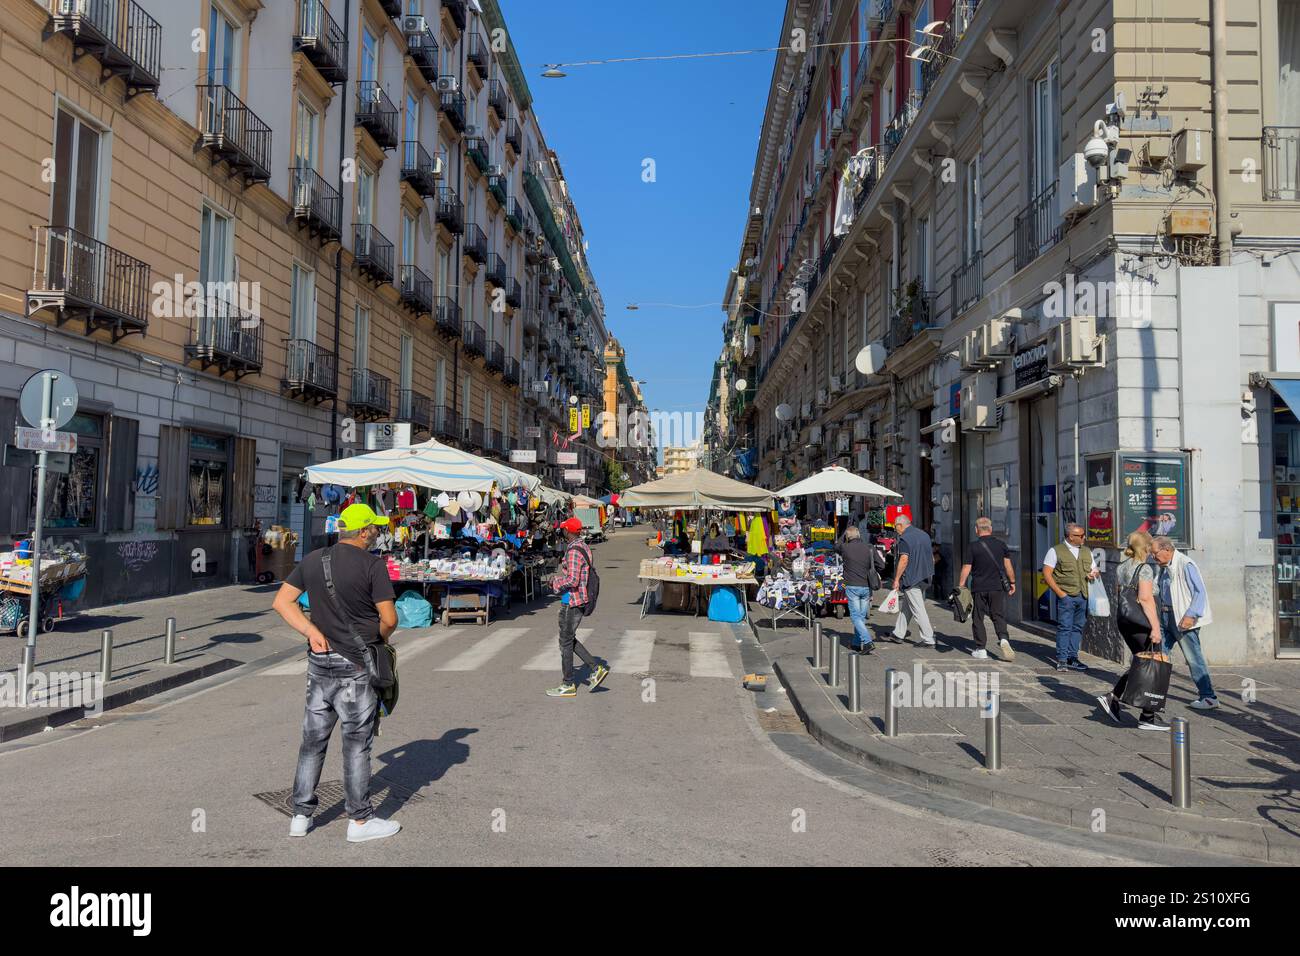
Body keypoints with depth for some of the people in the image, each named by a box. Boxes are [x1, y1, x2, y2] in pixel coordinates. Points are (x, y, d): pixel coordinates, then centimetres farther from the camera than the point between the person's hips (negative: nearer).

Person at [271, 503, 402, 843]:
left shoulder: (313, 560, 5)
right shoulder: (373, 564, -14)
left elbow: (281, 602, 5)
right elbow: (389, 619, -16)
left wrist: (312, 631, -1)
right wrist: (382, 636, 5)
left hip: (319, 662, 6)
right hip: (356, 665, -6)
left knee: (313, 739, 15)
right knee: (357, 744, 4)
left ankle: (301, 816, 22)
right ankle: (360, 820, 14)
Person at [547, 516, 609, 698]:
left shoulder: (573, 551, -20)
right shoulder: (583, 547, 10)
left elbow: (572, 580, -26)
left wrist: (556, 583, -9)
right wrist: (558, 578, 13)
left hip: (571, 602, -9)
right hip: (580, 600, 9)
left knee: (566, 642, 2)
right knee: (569, 639, 19)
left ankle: (568, 686, 11)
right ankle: (596, 668, 17)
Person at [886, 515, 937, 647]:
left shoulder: (904, 538, -14)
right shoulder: (924, 535, 13)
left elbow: (904, 560, -21)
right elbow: (932, 558, 17)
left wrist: (896, 579, -16)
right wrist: (928, 573, 26)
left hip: (911, 579, -9)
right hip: (925, 578, 9)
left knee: (918, 610, -5)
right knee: (906, 607, 18)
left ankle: (928, 640, -4)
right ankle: (898, 634, 25)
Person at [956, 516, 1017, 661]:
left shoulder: (972, 546, -5)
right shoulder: (1001, 544, 3)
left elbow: (966, 569, -5)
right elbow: (1008, 565, 6)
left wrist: (960, 587, 1)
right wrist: (1012, 582, 18)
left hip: (979, 588, -2)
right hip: (998, 586, 2)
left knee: (978, 618, 8)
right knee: (999, 616, 8)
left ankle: (980, 649, 10)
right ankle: (1003, 639, -16)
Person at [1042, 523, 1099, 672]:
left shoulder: (1087, 551, 17)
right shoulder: (1056, 551, -1)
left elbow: (1093, 570, 26)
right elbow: (1047, 573, -6)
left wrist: (1094, 574, 0)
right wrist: (1059, 592, -12)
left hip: (1083, 596, 5)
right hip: (1066, 596, -5)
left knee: (1078, 627, 8)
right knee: (1064, 627, -5)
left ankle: (1072, 657, 16)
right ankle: (1062, 660, -1)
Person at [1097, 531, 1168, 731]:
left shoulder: (1120, 568, 12)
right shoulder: (1145, 569, -12)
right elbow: (1145, 598, -20)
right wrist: (1155, 626, -21)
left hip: (1123, 621, 8)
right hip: (1142, 623, -8)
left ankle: (1113, 698, 9)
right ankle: (1147, 717, 5)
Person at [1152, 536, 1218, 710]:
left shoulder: (1186, 565, -15)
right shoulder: (1165, 567, 12)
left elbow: (1200, 592, -20)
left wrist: (1191, 615, -26)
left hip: (1184, 619, -9)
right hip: (1167, 618, 9)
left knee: (1194, 658, -4)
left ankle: (1209, 697, 4)